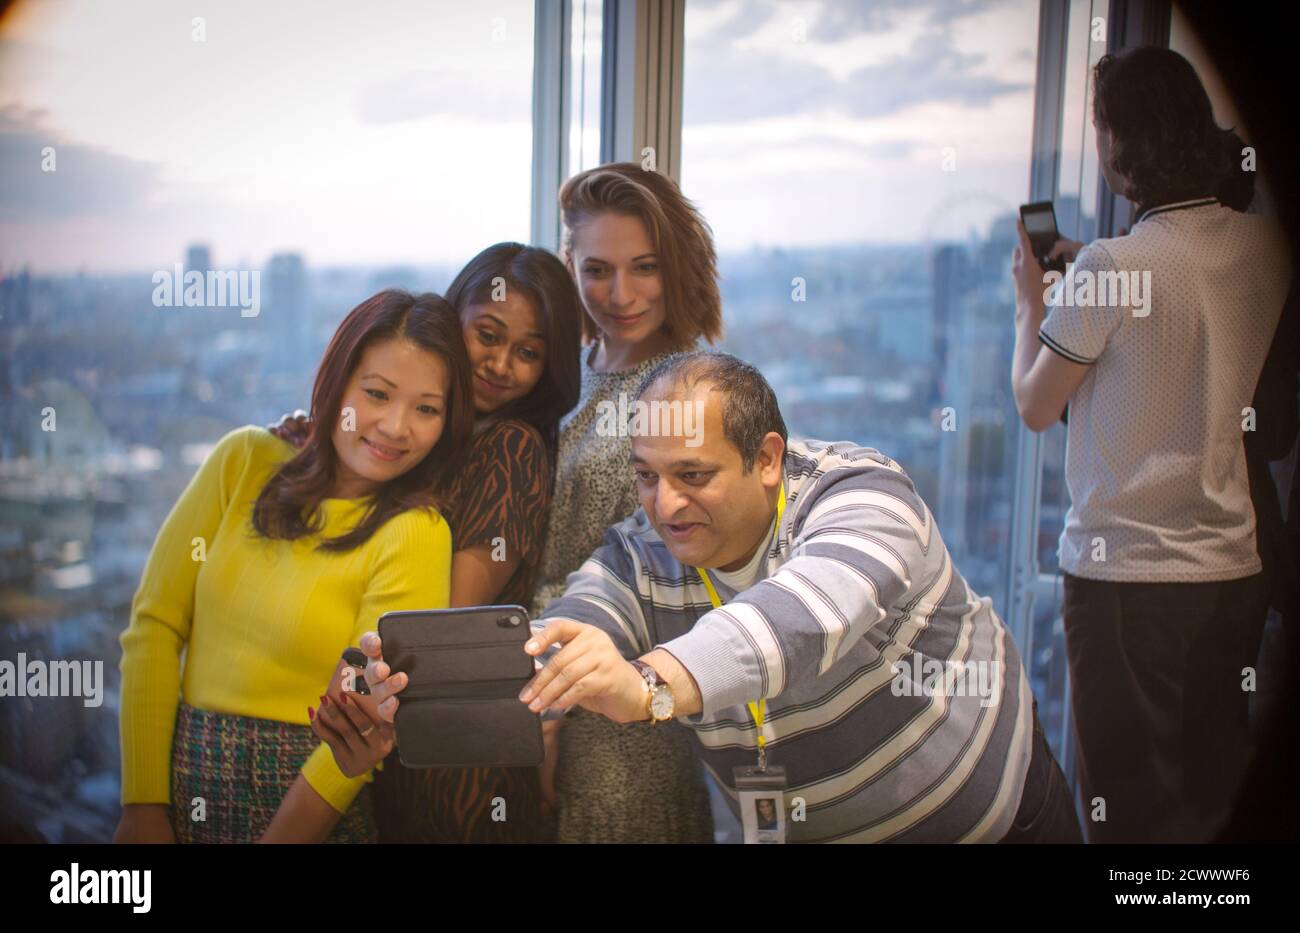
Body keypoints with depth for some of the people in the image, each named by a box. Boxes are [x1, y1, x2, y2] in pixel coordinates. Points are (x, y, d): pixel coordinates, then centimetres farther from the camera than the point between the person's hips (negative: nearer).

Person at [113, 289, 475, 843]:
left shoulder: (415, 534, -15)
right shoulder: (246, 460, -4)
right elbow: (155, 622, -4)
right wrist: (142, 807, -8)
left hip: (311, 805, -3)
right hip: (183, 777, 3)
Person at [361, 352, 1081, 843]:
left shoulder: (860, 495, -27)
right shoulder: (638, 559, -13)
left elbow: (813, 608, -48)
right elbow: (543, 661, -29)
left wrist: (651, 684, -64)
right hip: (806, 830, 3)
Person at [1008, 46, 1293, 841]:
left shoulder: (1110, 267, -17)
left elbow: (1036, 408, -6)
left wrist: (1031, 301, 7)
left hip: (1126, 572, -6)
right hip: (1234, 566, 6)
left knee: (1134, 802, 7)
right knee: (1221, 790, 18)